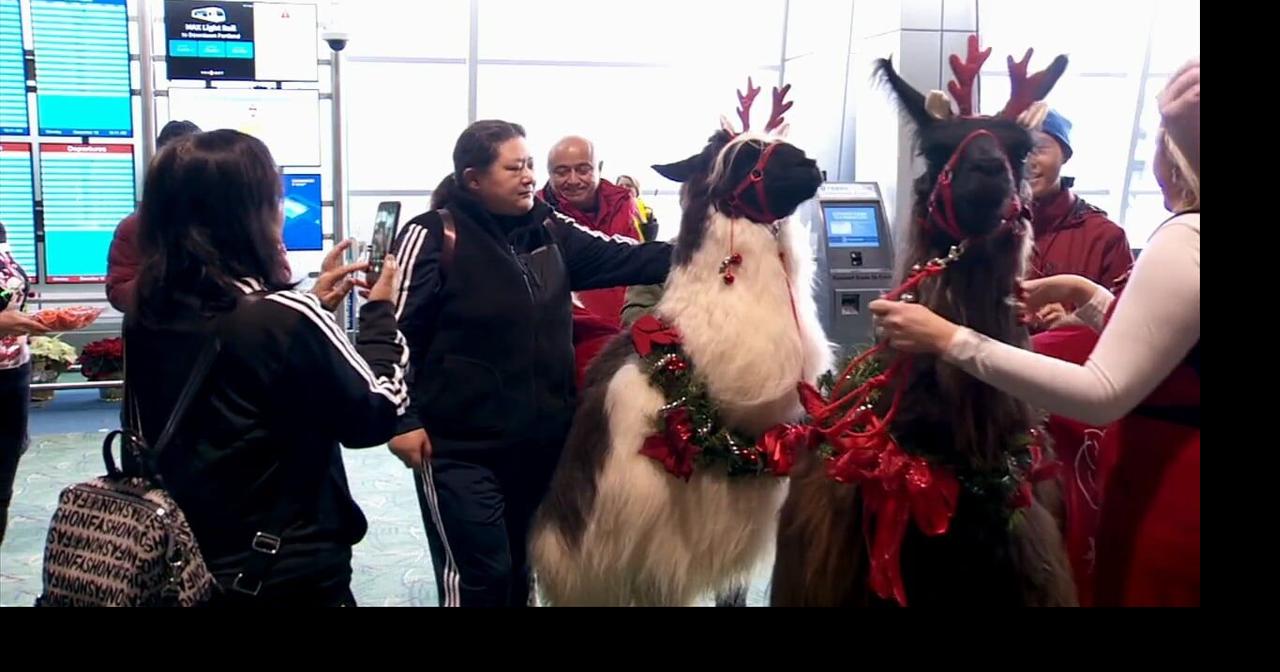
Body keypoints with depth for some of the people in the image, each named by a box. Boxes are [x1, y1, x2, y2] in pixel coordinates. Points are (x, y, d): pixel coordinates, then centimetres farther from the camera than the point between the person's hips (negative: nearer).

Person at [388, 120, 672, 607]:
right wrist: (403, 420, -12)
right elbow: (396, 330, -10)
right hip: (460, 445, -6)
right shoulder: (433, 236, -11)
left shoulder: (548, 229, 7)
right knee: (479, 575, -1)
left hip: (540, 439, 6)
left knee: (517, 570, 19)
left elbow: (623, 256, 2)